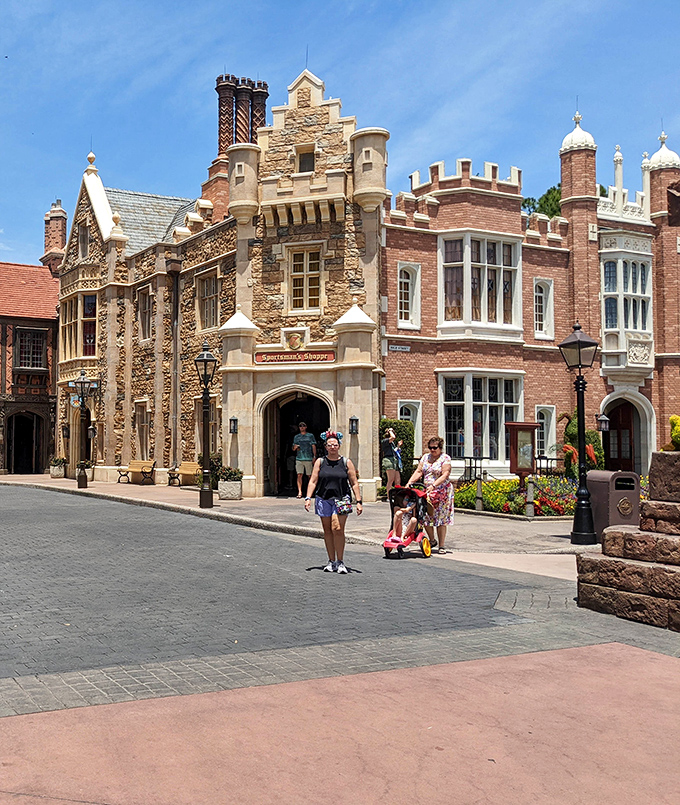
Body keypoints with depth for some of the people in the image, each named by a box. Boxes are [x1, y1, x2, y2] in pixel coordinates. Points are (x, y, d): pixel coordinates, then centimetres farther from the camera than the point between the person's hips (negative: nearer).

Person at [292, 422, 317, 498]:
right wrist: (295, 447, -7)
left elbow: (313, 446, 6)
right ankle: (299, 492, -12)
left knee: (309, 475, 4)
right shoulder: (296, 437, 14)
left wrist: (314, 456, -3)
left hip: (308, 458, -2)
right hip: (299, 458, 2)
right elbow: (293, 448, 17)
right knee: (299, 475, -9)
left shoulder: (310, 436, 8)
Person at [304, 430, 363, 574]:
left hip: (341, 500, -2)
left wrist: (359, 501, 1)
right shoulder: (320, 462, 8)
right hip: (323, 499, 2)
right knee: (327, 531, 6)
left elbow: (354, 483, 7)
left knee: (337, 529, -14)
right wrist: (308, 498, -7)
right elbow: (313, 481, 5)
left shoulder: (346, 462, 6)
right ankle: (331, 561, 15)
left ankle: (340, 562, -6)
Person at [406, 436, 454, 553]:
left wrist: (434, 485, -28)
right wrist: (410, 482, -10)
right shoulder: (425, 457, 13)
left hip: (442, 492, -5)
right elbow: (418, 472, 6)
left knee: (441, 519, -3)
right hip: (427, 492, 5)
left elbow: (445, 475, -15)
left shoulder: (445, 458, -4)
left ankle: (441, 546, 4)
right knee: (425, 517, 0)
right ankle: (432, 540, 22)